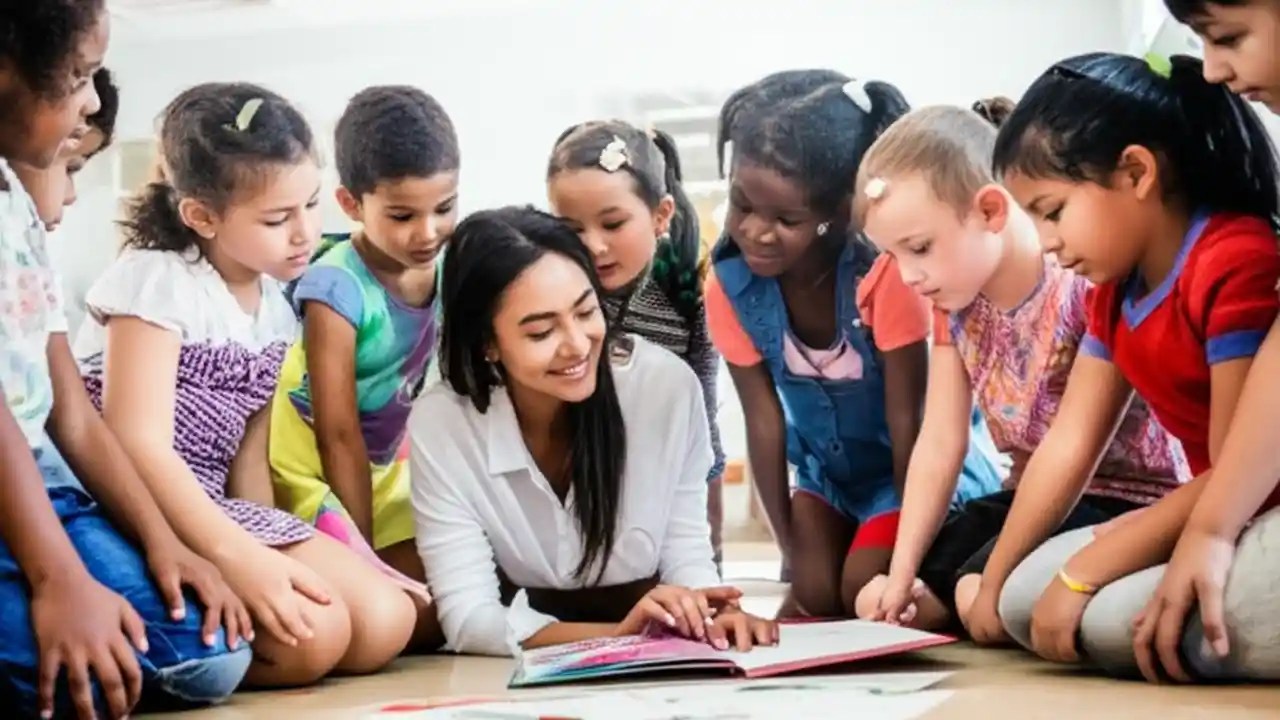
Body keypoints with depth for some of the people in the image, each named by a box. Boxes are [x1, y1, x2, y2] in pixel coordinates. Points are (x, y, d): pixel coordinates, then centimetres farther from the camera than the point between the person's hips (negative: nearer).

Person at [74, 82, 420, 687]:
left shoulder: (274, 306, 10)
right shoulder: (157, 282, -13)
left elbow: (247, 453, 9)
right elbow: (137, 446, -22)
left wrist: (266, 545, -6)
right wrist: (240, 556, -30)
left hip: (210, 507, 8)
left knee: (384, 622, -7)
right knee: (311, 632, -25)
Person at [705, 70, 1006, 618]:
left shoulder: (884, 270, -34)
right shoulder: (729, 285, -19)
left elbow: (906, 420, -24)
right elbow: (764, 423, -12)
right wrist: (792, 549, -10)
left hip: (923, 462, -4)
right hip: (829, 469, 4)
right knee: (818, 595, -13)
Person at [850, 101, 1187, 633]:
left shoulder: (1089, 284, -24)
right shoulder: (955, 301, 1)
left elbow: (1075, 450, -27)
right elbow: (939, 444, -2)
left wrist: (995, 581, -26)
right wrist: (902, 571, -11)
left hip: (1132, 503, -8)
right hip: (1031, 499, 8)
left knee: (987, 601, -31)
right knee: (877, 603, -1)